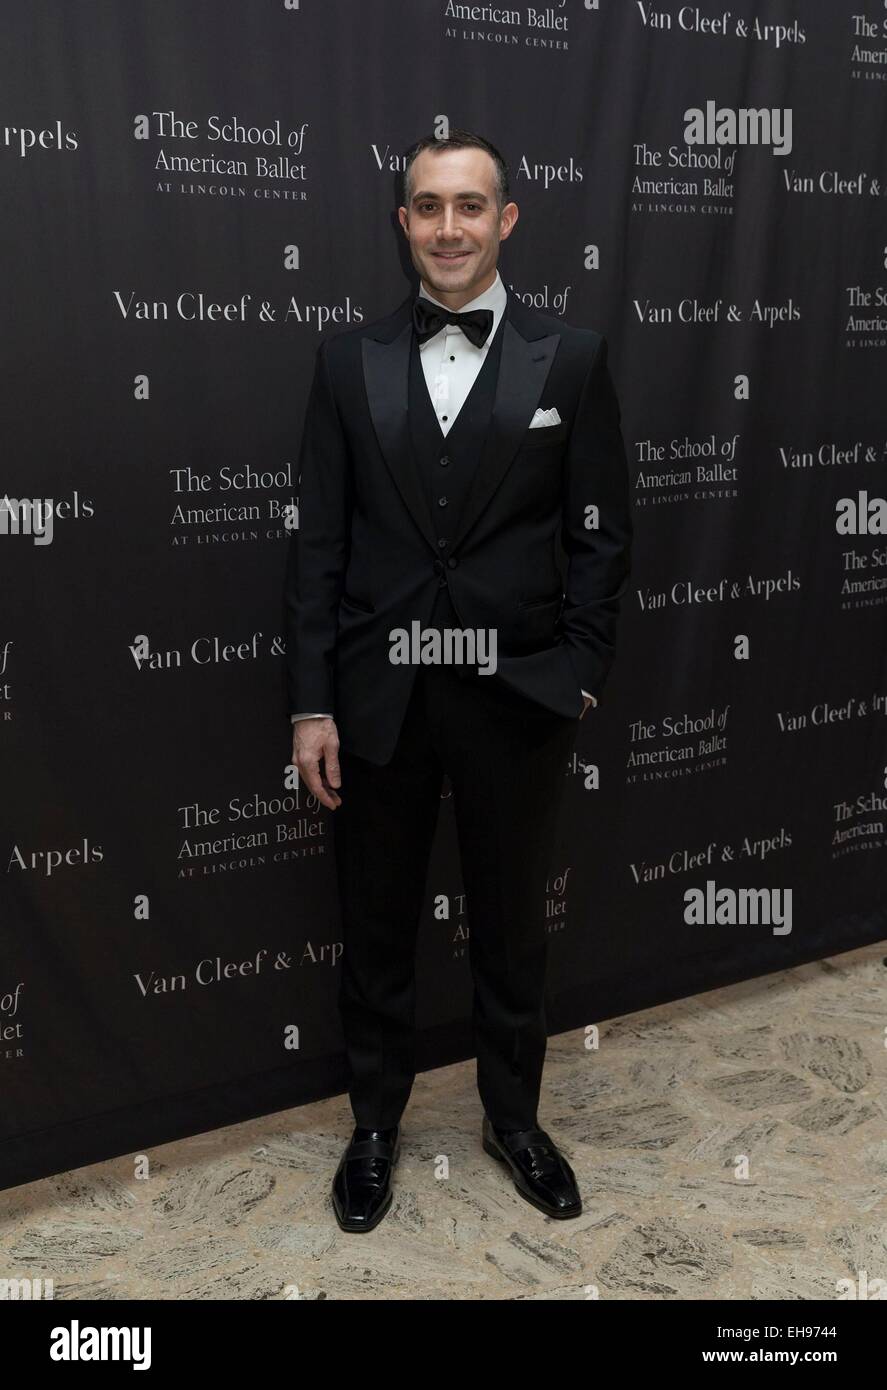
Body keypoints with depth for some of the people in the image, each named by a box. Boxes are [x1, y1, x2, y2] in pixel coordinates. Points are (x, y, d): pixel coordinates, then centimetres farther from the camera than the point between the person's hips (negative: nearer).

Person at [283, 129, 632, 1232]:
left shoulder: (571, 358, 0)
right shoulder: (349, 361, 3)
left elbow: (601, 533, 1)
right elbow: (318, 541, 1)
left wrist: (574, 677, -6)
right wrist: (311, 703, -3)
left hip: (515, 698, -1)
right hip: (377, 699, 1)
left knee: (511, 926, 16)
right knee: (376, 930, 14)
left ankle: (512, 1117, 38)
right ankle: (375, 1123, 36)